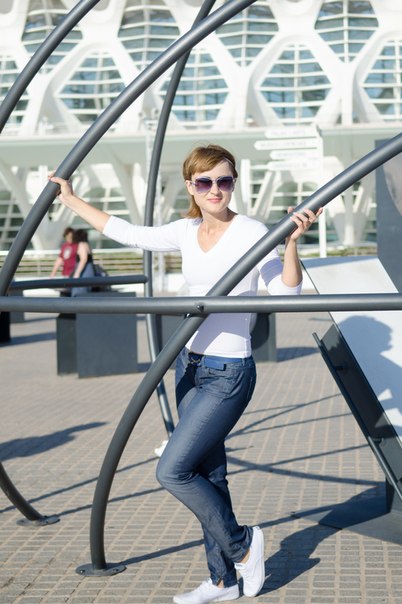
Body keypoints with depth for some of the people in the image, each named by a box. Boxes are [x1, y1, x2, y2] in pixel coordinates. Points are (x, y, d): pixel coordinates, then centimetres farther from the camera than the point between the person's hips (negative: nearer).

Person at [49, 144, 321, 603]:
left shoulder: (252, 233, -14)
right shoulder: (187, 231, 4)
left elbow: (285, 293, -25)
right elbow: (128, 234, 17)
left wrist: (292, 241, -41)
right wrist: (70, 200, 23)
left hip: (228, 374, -7)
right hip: (190, 367, 7)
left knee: (172, 470, -10)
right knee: (208, 475, 13)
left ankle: (242, 545, 11)